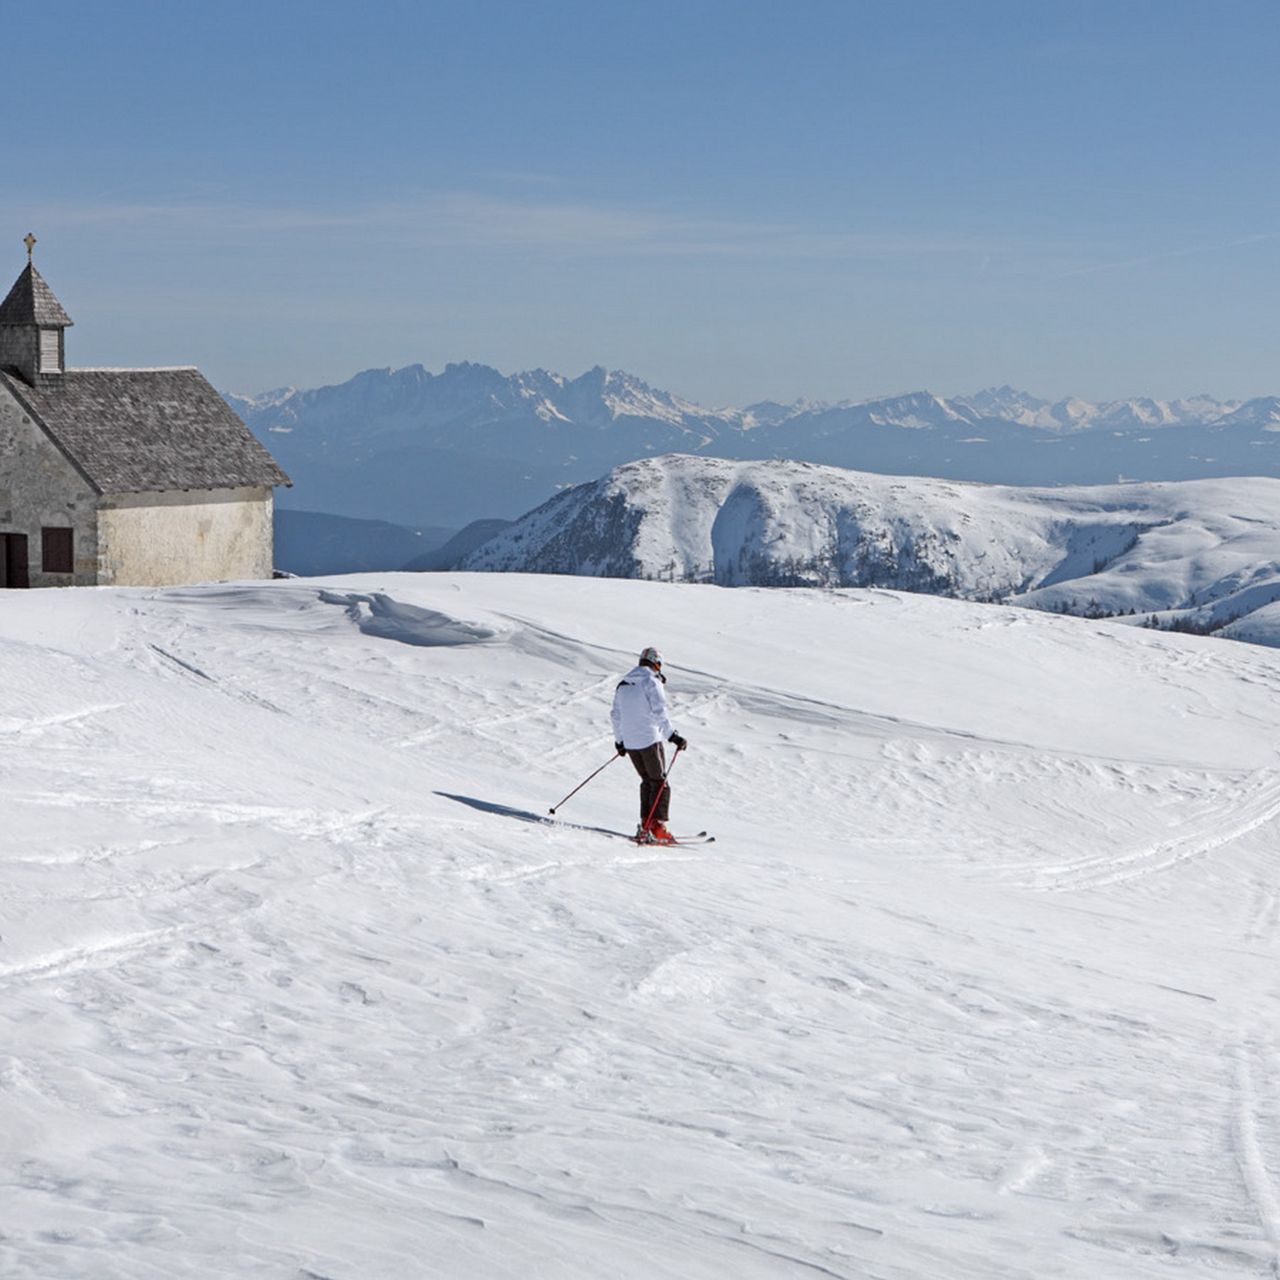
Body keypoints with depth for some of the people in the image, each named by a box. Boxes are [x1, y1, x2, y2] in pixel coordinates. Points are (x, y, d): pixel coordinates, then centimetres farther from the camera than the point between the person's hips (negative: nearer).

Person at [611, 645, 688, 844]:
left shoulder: (623, 685, 13)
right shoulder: (651, 682, -9)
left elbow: (616, 715, 18)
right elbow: (659, 713, -19)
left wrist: (619, 741, 29)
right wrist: (672, 736, -18)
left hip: (630, 743, 7)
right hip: (650, 740, -7)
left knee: (648, 781, 19)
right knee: (659, 783, 1)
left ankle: (645, 826, 12)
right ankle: (657, 829, -8)